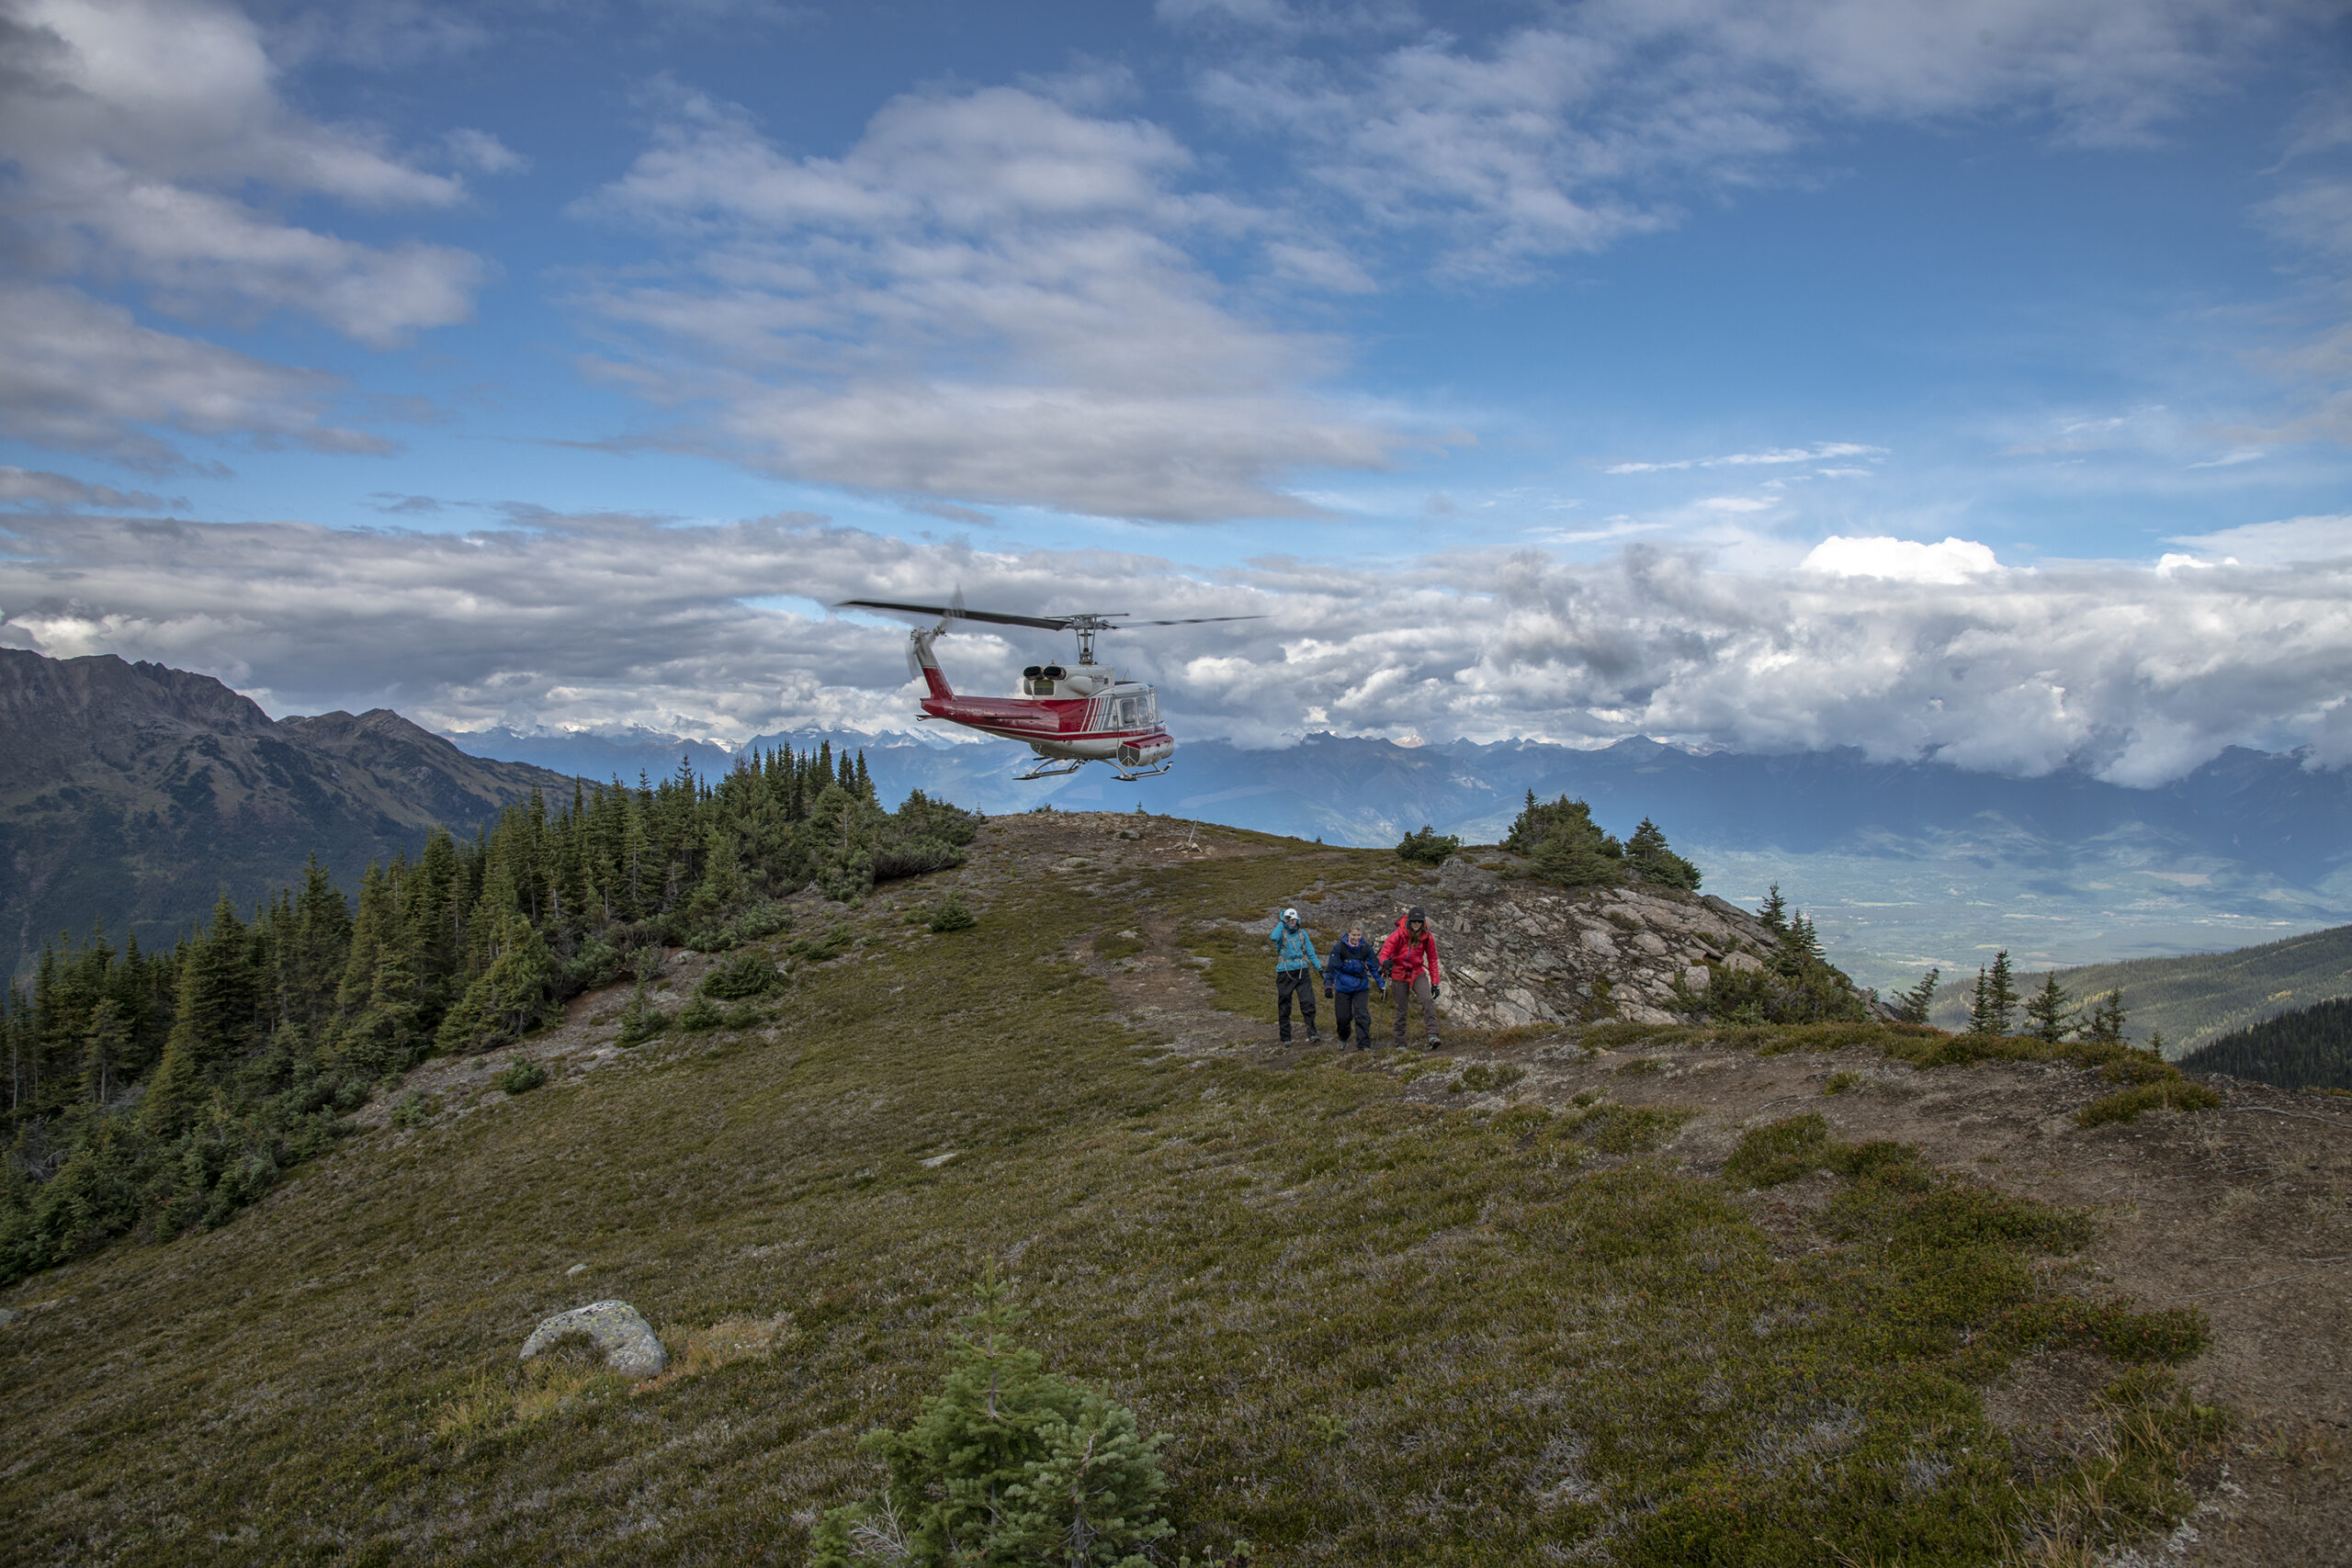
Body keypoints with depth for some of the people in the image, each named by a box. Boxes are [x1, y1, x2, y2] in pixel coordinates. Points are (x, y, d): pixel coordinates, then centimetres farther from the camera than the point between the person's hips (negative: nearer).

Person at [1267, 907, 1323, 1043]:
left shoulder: (1302, 934, 11)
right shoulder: (1281, 932, -1)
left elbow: (1310, 953, 17)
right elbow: (1273, 937, -27)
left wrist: (1319, 968, 11)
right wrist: (1282, 923, -18)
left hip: (1301, 971, 3)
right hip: (1285, 972, -3)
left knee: (1308, 1003, -10)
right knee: (1284, 1007, 2)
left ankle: (1311, 1034, -8)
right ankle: (1285, 1038, 10)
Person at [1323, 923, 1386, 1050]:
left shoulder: (1366, 948, -6)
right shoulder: (1339, 947, -11)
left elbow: (1375, 967, 1)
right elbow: (1331, 967, -9)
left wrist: (1382, 986, -1)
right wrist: (1328, 986, -16)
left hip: (1361, 987, 1)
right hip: (1343, 986, -1)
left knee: (1362, 1015, -11)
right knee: (1343, 1016, 6)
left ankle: (1364, 1044, -4)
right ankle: (1343, 1039, 35)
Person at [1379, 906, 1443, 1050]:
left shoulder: (1427, 938, -5)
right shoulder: (1398, 935, -13)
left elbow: (1432, 960, 4)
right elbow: (1384, 953, -14)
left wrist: (1435, 983, 1)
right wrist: (1385, 962, -39)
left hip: (1418, 973, 1)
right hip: (1400, 974, -1)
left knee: (1428, 1000, -25)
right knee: (1401, 1010, 2)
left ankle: (1433, 1036, -32)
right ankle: (1400, 1043, 13)